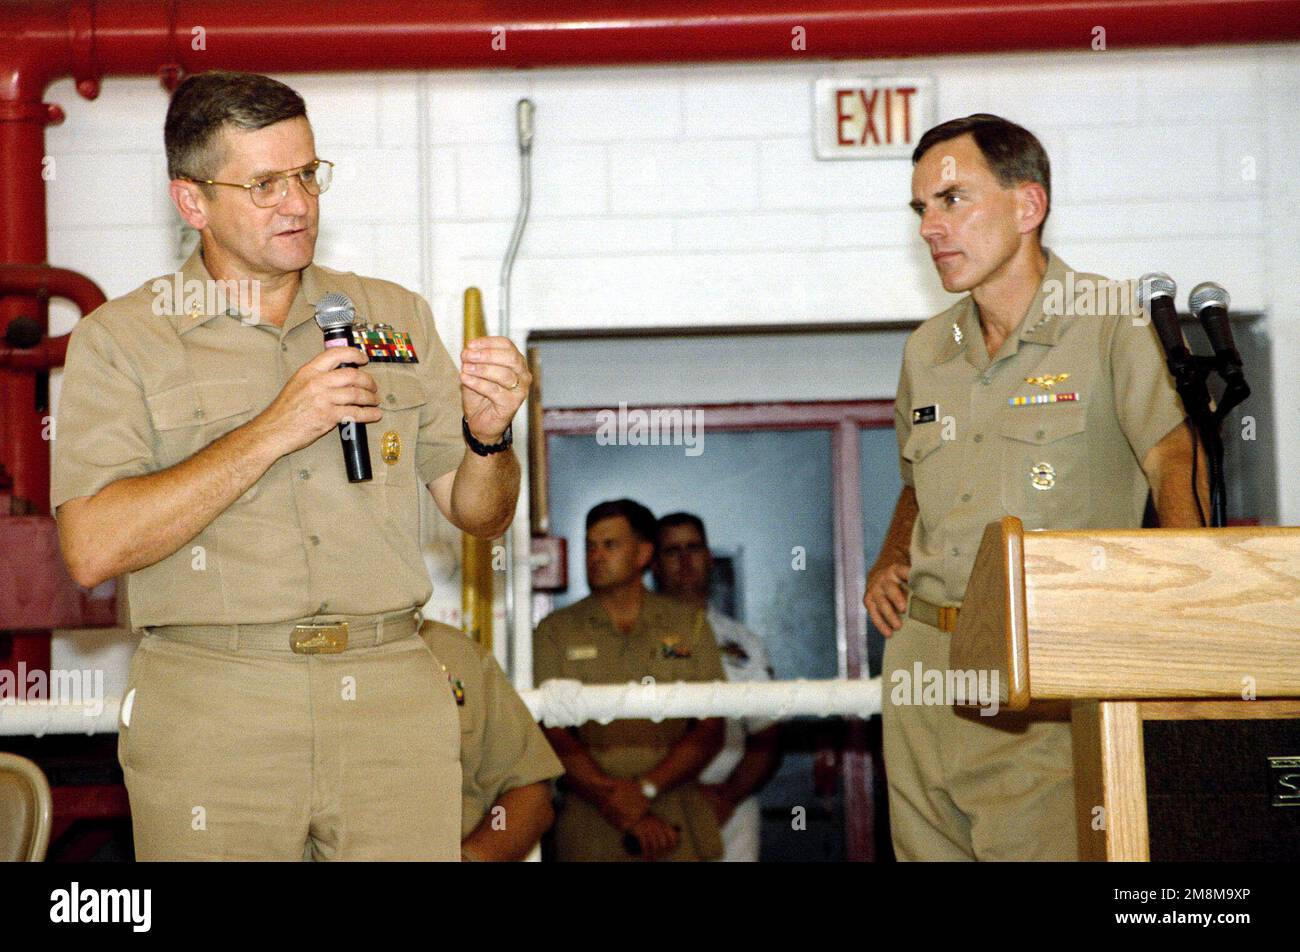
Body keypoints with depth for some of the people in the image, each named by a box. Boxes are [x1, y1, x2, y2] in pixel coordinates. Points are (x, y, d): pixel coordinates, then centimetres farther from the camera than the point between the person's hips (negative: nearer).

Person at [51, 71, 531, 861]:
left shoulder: (397, 317, 11)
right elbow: (92, 549, -12)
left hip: (392, 703, 2)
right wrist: (275, 430, -15)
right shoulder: (120, 340, 1)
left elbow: (480, 516, 14)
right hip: (211, 713, -2)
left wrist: (487, 437, -9)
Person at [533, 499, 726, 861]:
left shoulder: (690, 623, 11)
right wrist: (628, 817, -11)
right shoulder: (554, 631, 8)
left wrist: (646, 788, -11)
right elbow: (555, 737, -2)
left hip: (682, 830, 1)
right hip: (590, 834, -1)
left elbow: (710, 731, 5)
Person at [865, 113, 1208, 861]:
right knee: (926, 849, 9)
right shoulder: (927, 351, 15)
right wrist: (889, 567, 11)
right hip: (921, 658, 6)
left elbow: (1171, 451, -15)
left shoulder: (1107, 327, -4)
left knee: (1039, 845, -12)